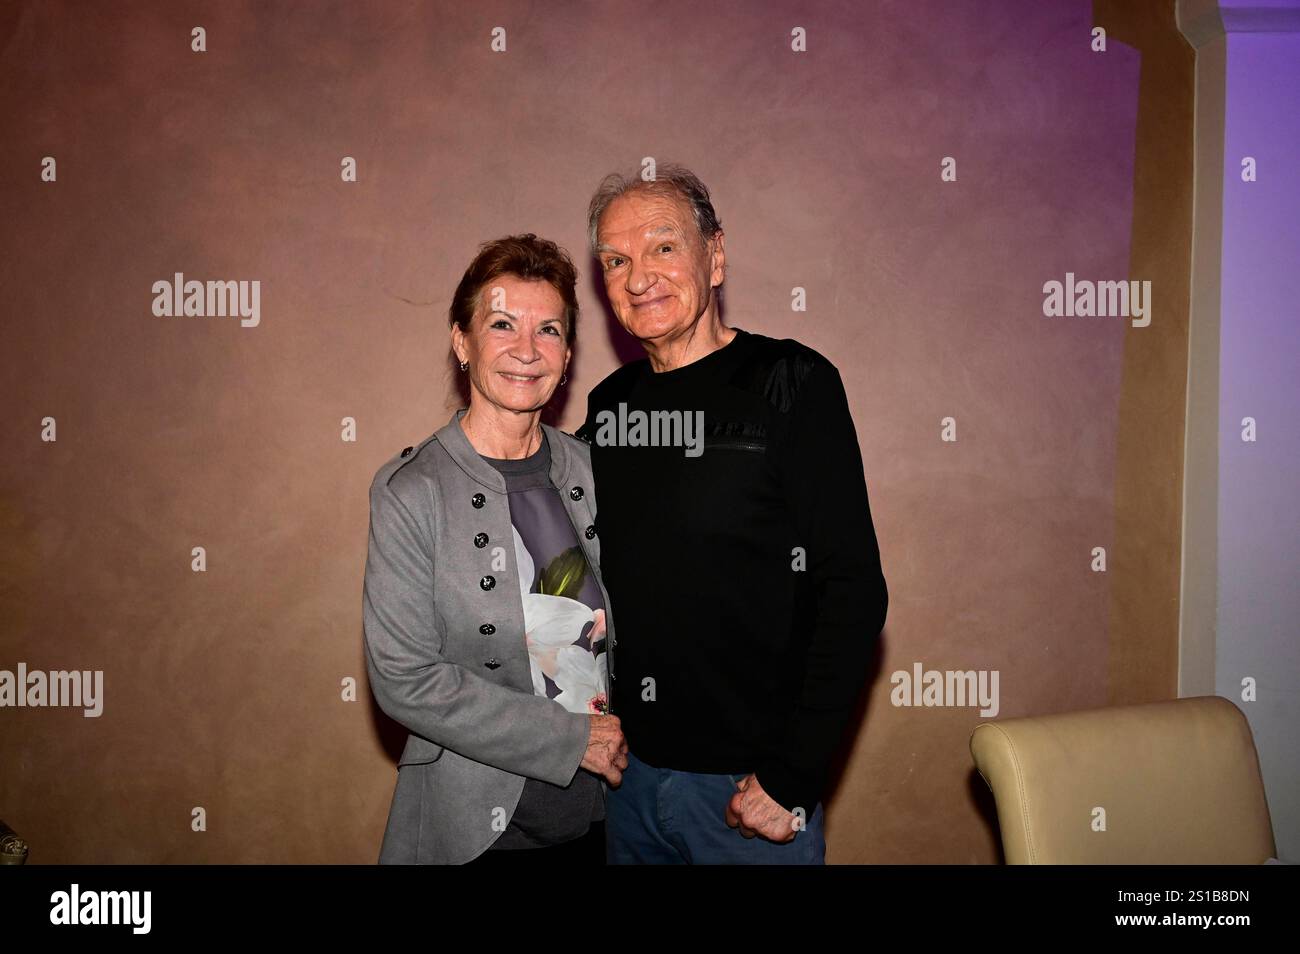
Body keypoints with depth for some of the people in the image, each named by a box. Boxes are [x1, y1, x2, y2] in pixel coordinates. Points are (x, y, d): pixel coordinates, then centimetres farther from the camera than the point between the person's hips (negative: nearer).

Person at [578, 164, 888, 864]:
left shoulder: (790, 383, -11)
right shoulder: (608, 405, 5)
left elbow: (853, 592, -15)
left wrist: (794, 776, -16)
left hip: (749, 779, -5)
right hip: (629, 768, 5)